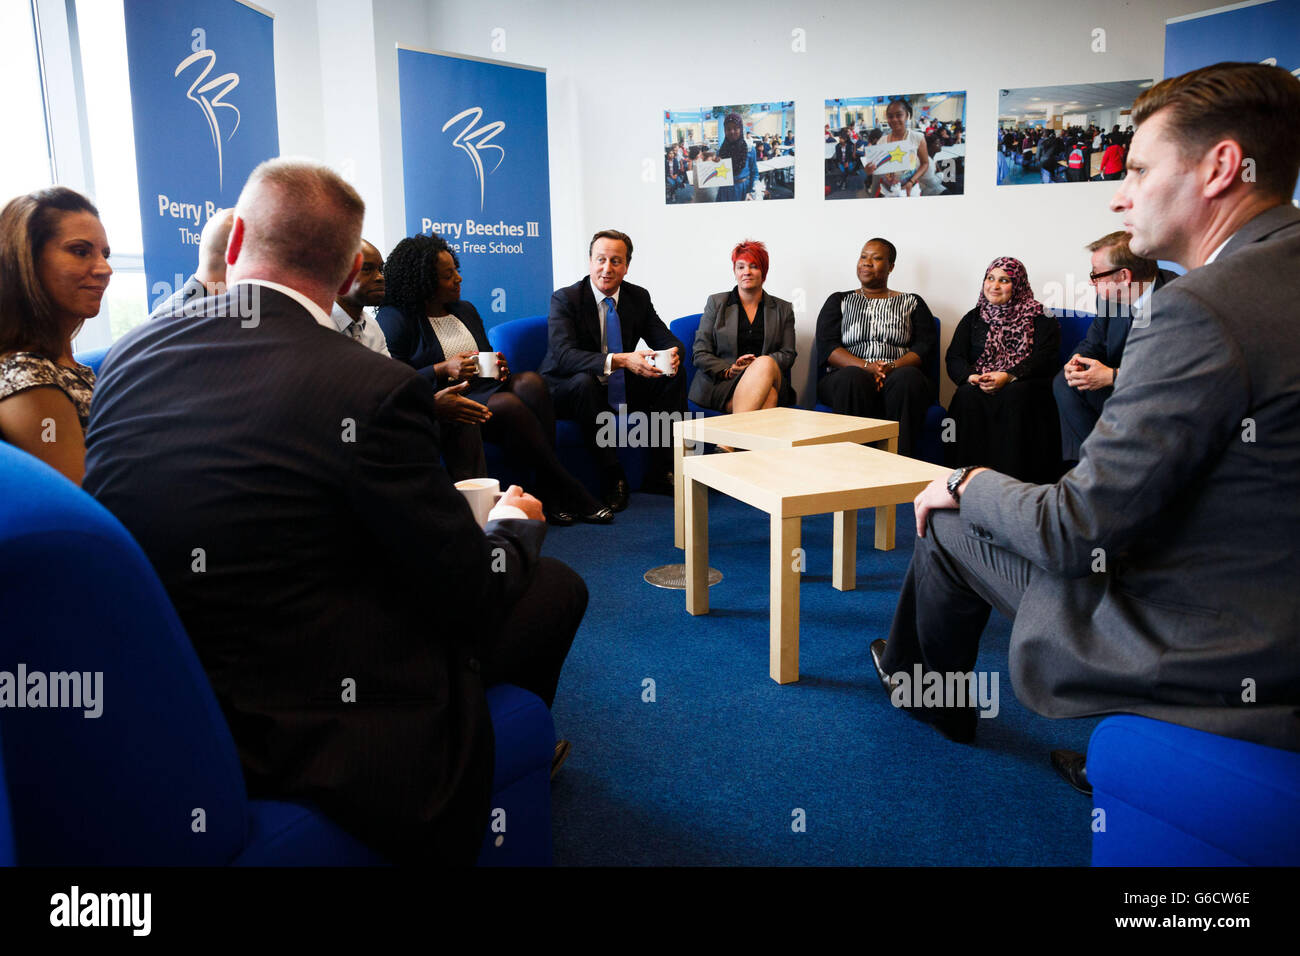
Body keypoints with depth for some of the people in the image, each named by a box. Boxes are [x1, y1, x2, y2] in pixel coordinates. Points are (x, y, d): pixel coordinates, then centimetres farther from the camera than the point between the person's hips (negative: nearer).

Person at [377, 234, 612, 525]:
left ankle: (550, 493, -30)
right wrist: (442, 370, -19)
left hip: (485, 389, 7)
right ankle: (571, 493, -24)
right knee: (508, 404, -33)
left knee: (530, 381, -24)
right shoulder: (395, 318, -1)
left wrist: (500, 367, 3)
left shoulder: (466, 310, 21)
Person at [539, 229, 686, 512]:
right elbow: (564, 355, -29)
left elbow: (667, 340, 0)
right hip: (568, 391, -5)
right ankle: (613, 478, -29)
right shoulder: (564, 298, -14)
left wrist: (673, 355, -27)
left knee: (674, 377, -13)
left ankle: (659, 473, -11)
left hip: (621, 388, 5)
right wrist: (618, 360, -42)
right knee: (584, 381, -37)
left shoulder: (638, 297, 2)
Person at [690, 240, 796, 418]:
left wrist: (758, 365, -10)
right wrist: (728, 370, -11)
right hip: (721, 384, -2)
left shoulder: (783, 309, 18)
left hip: (771, 380, 2)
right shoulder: (716, 303, 14)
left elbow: (788, 354, 11)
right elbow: (700, 353, 8)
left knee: (765, 363, -38)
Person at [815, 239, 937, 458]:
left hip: (899, 376, 0)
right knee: (853, 379, -36)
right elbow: (826, 347, 5)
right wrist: (866, 367, -13)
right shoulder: (839, 301, 20)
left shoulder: (912, 303, 21)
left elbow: (926, 345, 6)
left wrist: (893, 367, -15)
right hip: (848, 379, 0)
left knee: (907, 378, -35)